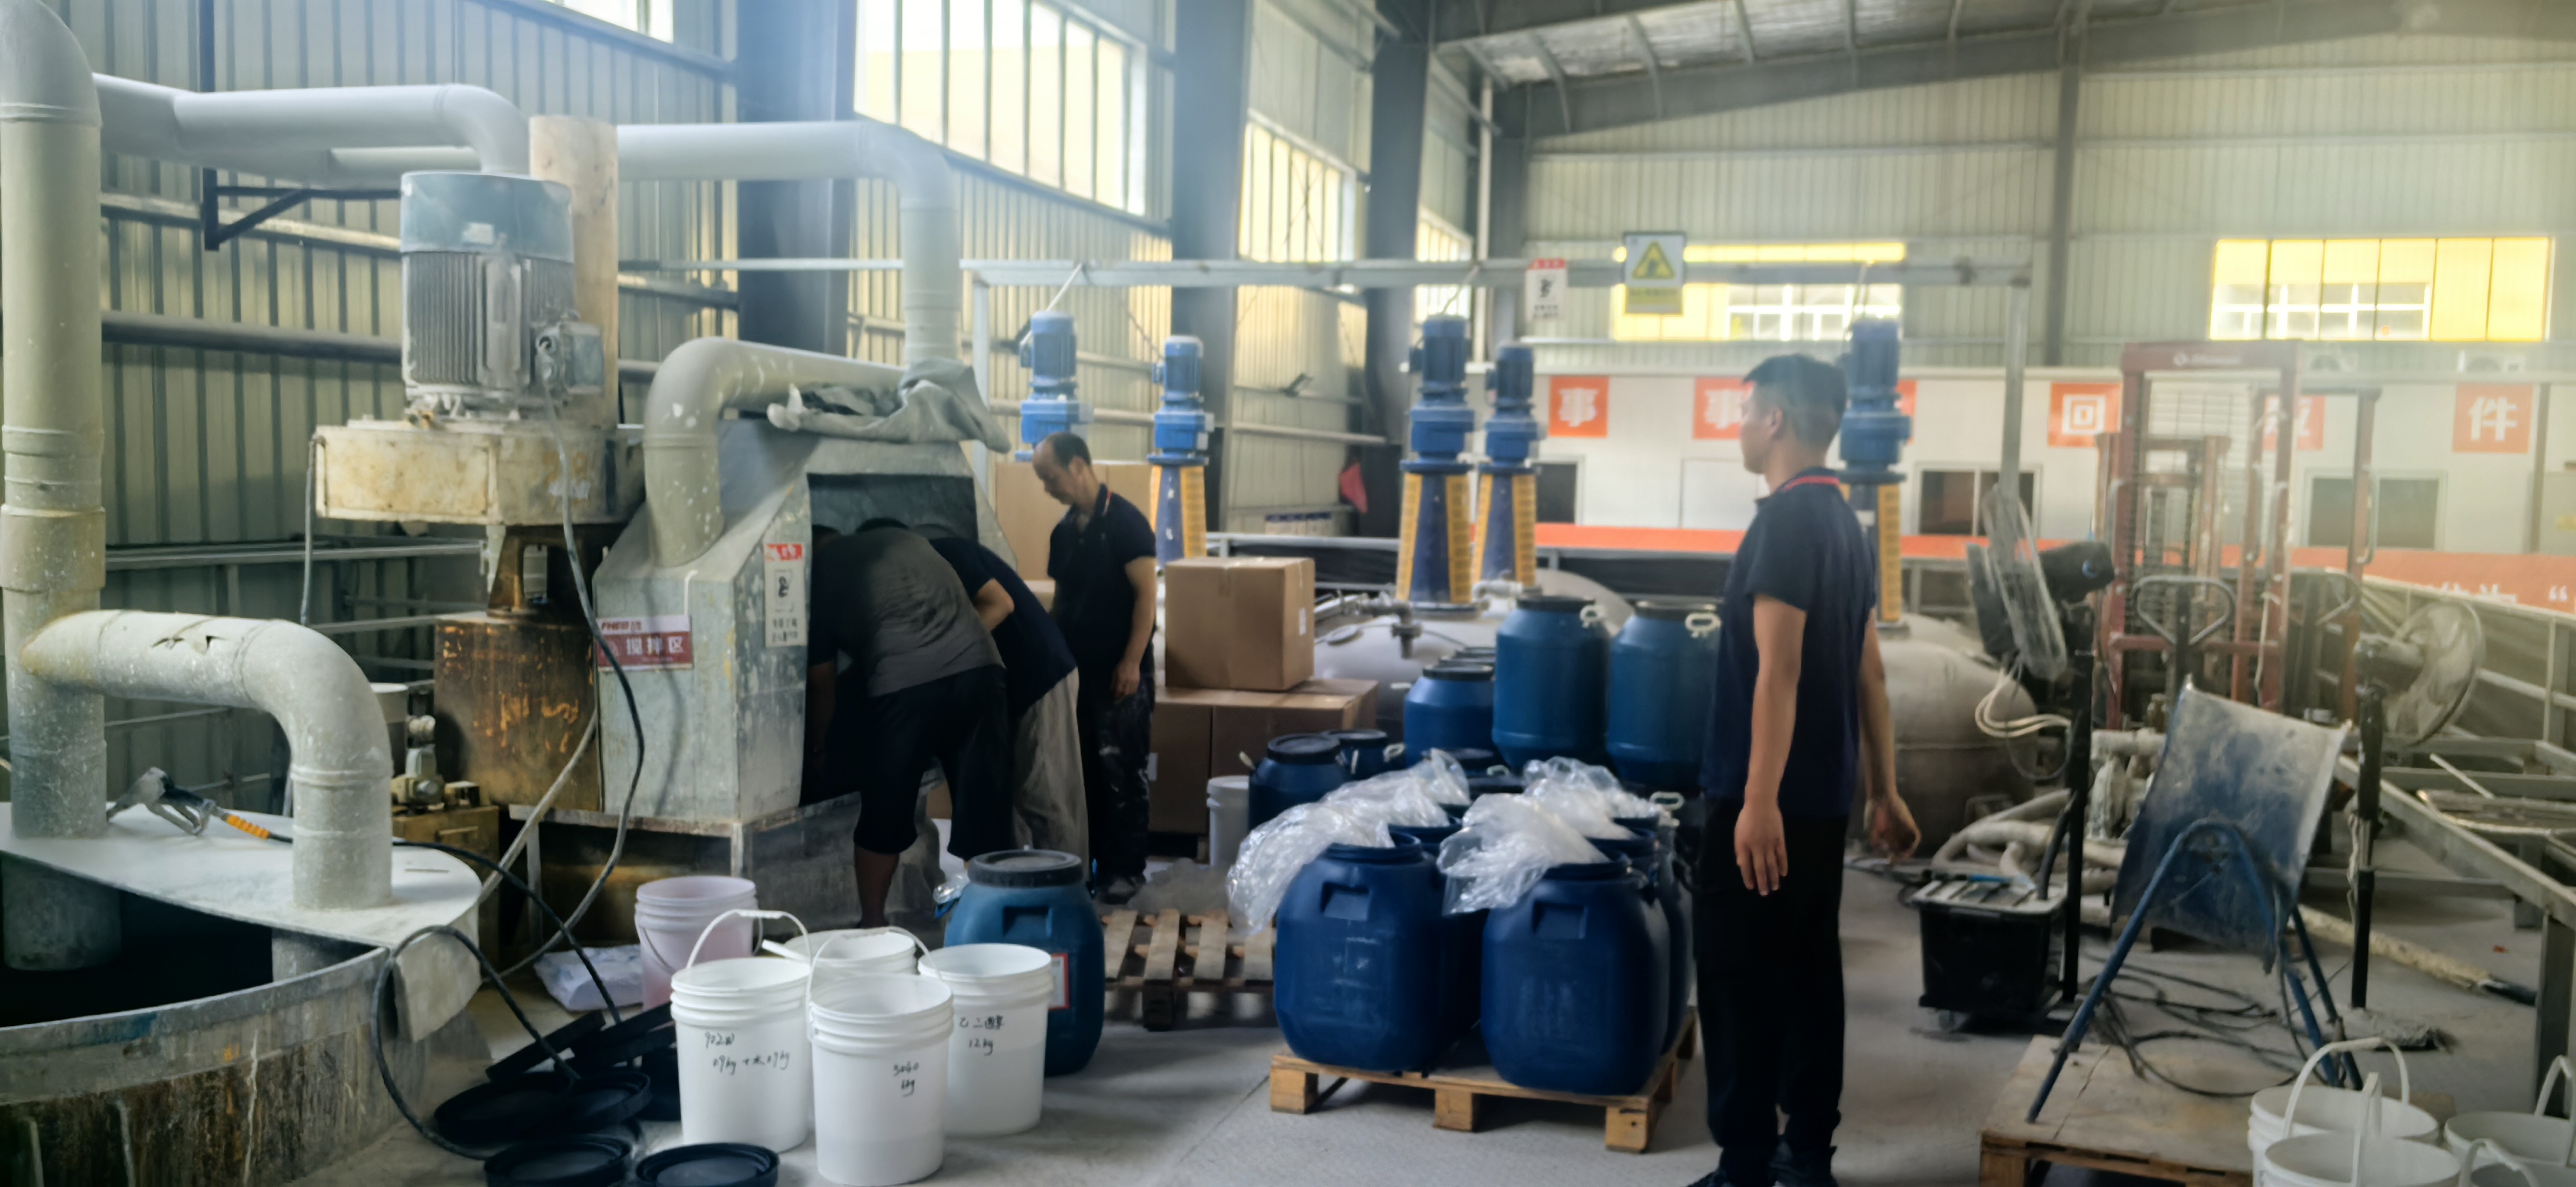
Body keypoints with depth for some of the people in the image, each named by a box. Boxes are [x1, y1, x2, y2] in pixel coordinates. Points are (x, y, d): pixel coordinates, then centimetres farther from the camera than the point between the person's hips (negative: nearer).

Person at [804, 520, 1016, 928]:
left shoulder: (820, 571, 14)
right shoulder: (901, 539, 27)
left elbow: (821, 684, 18)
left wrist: (819, 747, 34)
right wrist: (851, 679, 46)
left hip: (904, 684, -4)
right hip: (978, 666, 4)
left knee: (884, 816, 14)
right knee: (984, 813, 10)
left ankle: (872, 925, 26)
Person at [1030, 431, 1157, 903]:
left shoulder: (1125, 522, -12)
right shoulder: (1063, 531, 10)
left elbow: (1145, 594, -14)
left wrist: (1132, 662, -18)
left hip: (1119, 672, -7)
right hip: (1076, 669, 7)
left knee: (1121, 771, -2)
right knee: (1083, 770, 11)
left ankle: (1126, 868, 7)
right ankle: (1089, 861, 21)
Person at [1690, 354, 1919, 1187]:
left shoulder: (1785, 521, -16)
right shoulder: (1844, 522, 13)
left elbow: (1778, 670, -23)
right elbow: (1868, 671, 16)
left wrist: (1758, 801, -25)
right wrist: (1884, 792, 19)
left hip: (1768, 798, -9)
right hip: (1824, 794, 9)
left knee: (1742, 980, -2)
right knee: (1808, 972, 14)